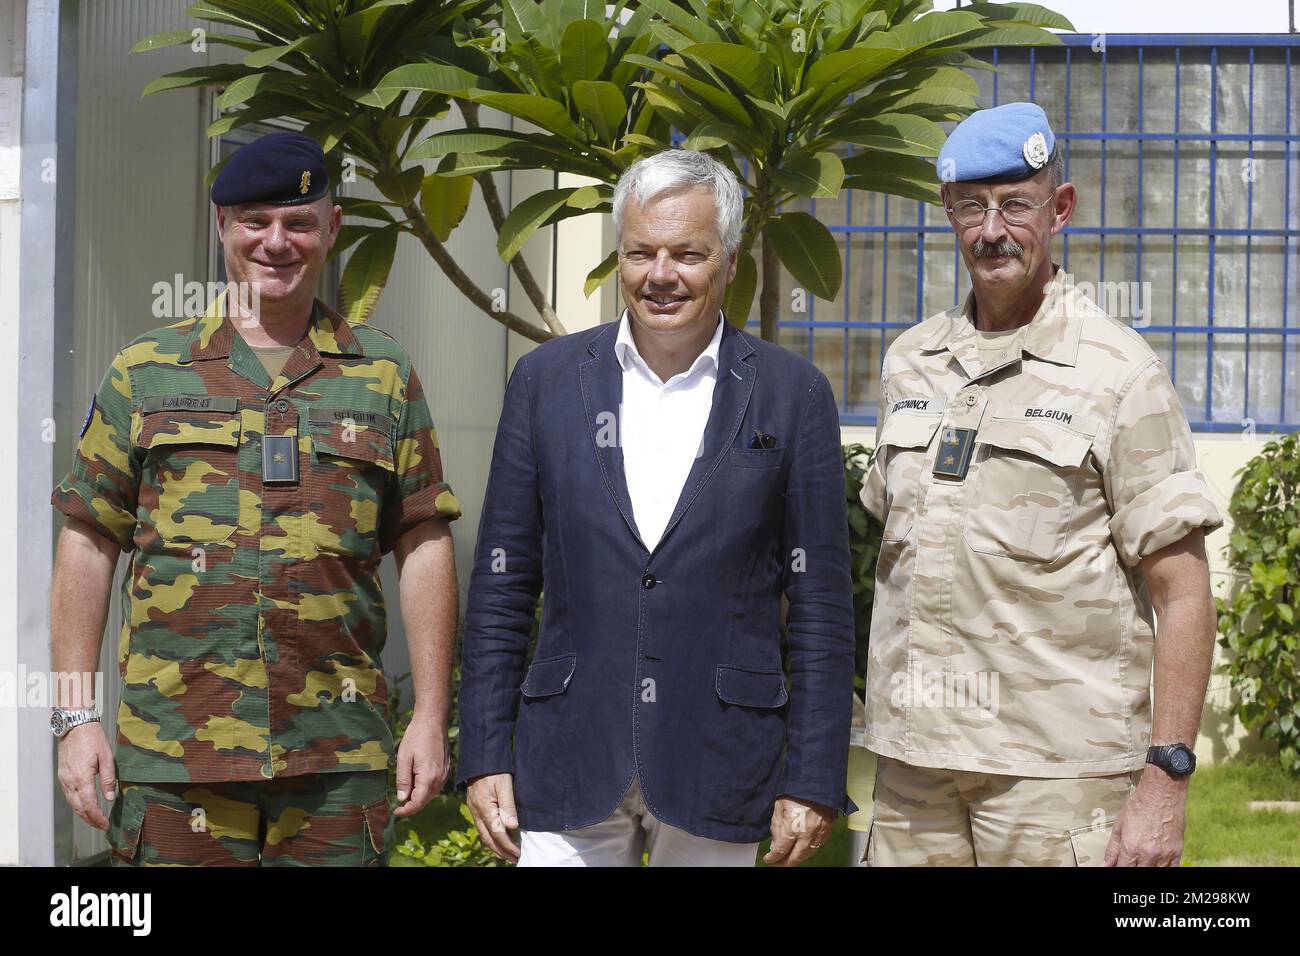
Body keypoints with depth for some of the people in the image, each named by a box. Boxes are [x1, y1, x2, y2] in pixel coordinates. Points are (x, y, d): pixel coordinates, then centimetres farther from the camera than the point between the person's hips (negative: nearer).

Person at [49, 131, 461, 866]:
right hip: (172, 748, 0)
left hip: (338, 755, 0)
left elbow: (425, 549, 8)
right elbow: (89, 543, 9)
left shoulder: (384, 377, 11)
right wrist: (77, 719, 2)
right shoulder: (144, 373, 10)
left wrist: (432, 719, 1)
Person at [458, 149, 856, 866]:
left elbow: (820, 603, 1)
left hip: (719, 770, -1)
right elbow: (501, 584, 7)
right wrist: (486, 756, 2)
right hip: (571, 766, 1)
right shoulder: (547, 379, 5)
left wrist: (813, 782, -3)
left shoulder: (792, 394, 1)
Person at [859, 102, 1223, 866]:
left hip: (1058, 769, -5)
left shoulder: (1120, 373, -5)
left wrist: (1165, 781, -13)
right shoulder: (910, 363, 12)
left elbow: (1182, 594, -7)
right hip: (914, 760, 5)